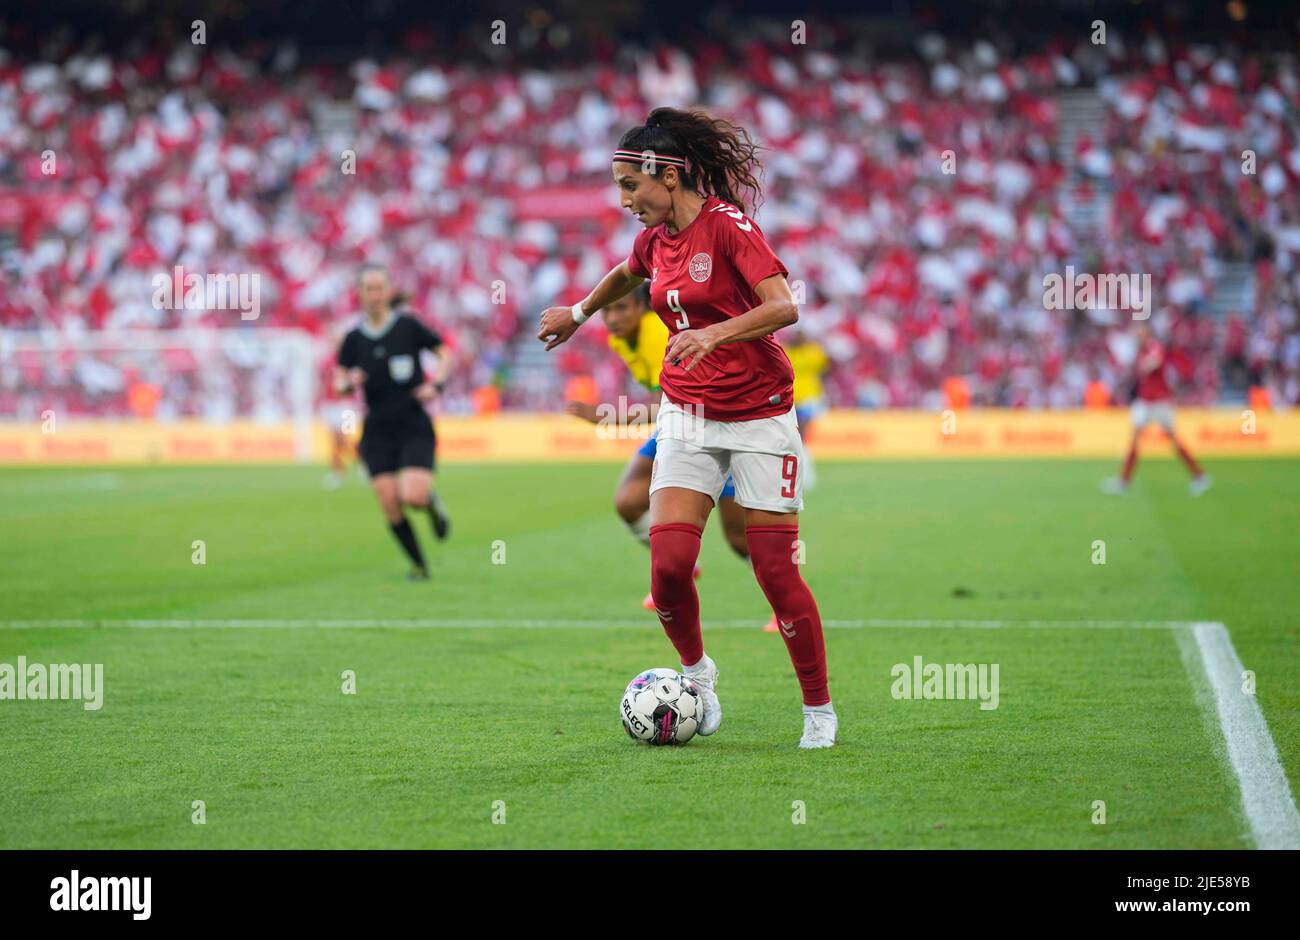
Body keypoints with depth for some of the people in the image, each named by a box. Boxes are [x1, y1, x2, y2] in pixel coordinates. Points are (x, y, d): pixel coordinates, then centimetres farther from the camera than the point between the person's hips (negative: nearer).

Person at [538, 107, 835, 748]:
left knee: (775, 570, -4)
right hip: (687, 414, 5)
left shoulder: (728, 225, -14)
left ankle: (819, 710, 10)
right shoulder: (656, 239, 7)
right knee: (669, 560, -10)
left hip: (758, 415, -5)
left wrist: (714, 334, -38)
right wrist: (578, 313, 43)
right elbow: (626, 274, 31)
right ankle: (696, 671, 17)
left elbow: (784, 306, -25)